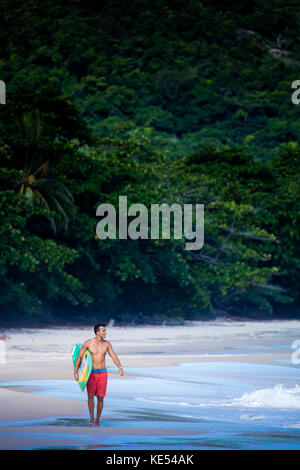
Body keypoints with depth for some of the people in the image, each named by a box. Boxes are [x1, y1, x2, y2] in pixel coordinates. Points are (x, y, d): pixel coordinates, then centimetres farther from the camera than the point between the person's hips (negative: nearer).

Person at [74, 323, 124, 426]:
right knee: (90, 395, -18)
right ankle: (91, 418, -12)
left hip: (102, 373, 2)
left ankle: (97, 420, 14)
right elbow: (79, 357, -2)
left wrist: (120, 367, -21)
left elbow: (114, 356, -3)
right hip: (91, 373, -2)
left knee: (100, 398, 2)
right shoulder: (88, 343, -6)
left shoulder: (107, 344, 2)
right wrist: (75, 372, -5)